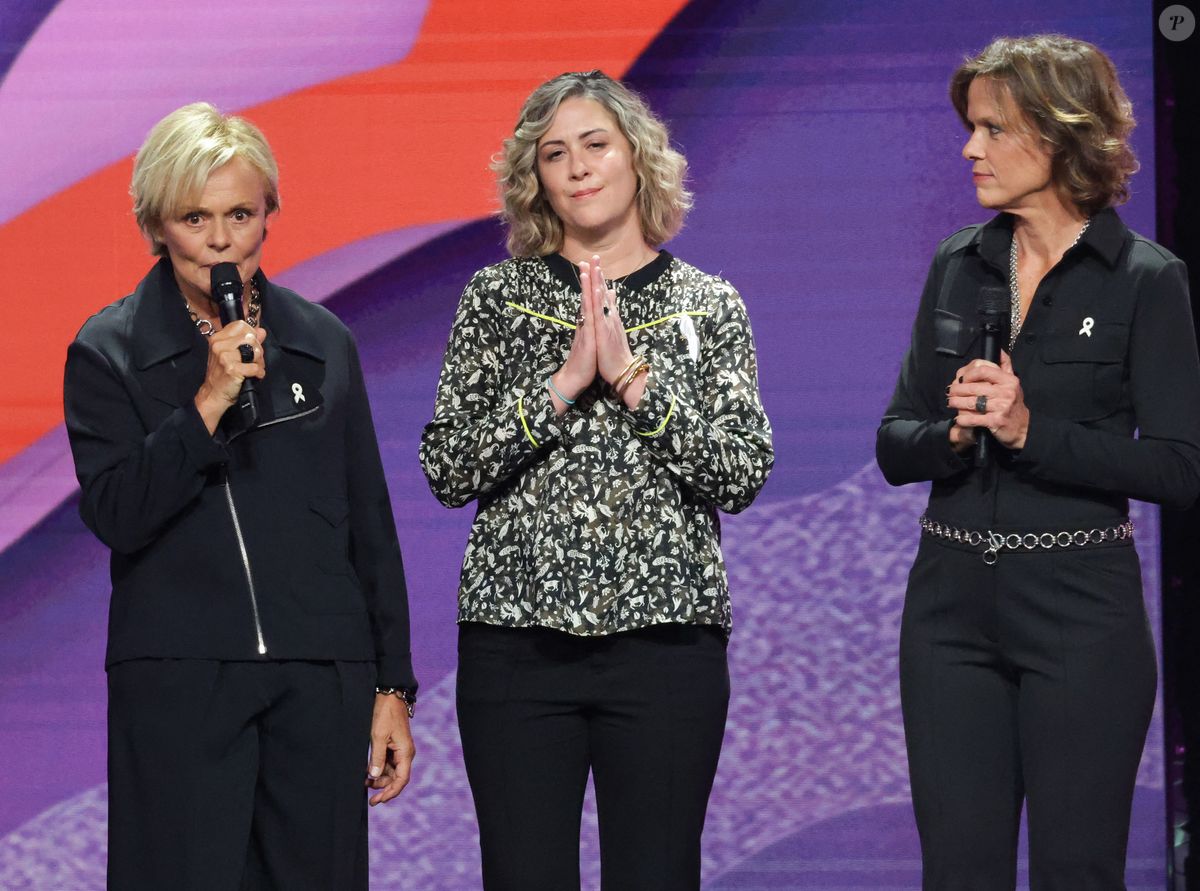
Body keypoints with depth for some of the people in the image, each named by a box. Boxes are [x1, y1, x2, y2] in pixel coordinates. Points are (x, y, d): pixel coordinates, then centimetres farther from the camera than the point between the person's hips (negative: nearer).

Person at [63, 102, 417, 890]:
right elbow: (116, 515, -9)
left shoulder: (324, 343, 9)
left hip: (319, 678, 3)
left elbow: (370, 524, 12)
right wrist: (209, 403, -17)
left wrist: (392, 686, 9)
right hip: (177, 679, -2)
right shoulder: (109, 352, 1)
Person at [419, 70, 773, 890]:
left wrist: (636, 378, -11)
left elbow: (743, 475, -2)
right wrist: (562, 384, -11)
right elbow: (447, 471, -1)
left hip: (666, 631, 0)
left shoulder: (708, 305, 8)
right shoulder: (498, 297, 7)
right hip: (517, 635, 0)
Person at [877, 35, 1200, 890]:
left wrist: (1030, 432, -18)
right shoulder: (959, 266, 10)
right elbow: (894, 447, 10)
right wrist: (954, 434, -11)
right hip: (952, 603, 5)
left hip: (1079, 612, -4)